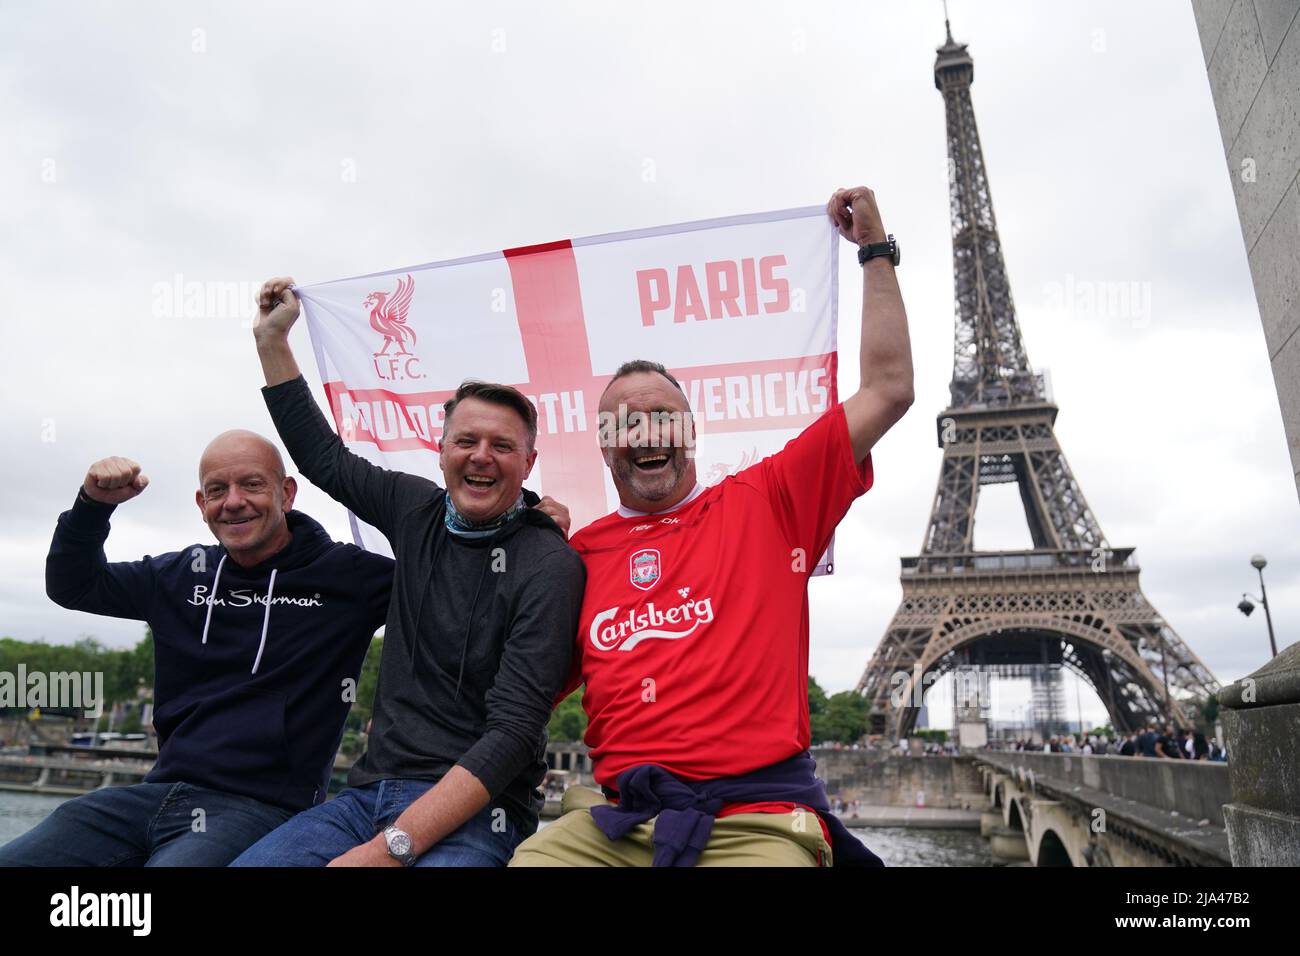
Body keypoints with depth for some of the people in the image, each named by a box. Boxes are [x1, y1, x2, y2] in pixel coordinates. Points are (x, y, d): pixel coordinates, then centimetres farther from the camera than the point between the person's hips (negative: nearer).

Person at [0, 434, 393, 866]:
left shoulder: (344, 574, -4)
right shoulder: (181, 575, 12)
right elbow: (71, 586, 23)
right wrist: (93, 504, 6)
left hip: (261, 807, -5)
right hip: (159, 792, 6)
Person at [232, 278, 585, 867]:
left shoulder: (549, 564, -12)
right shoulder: (419, 512, 6)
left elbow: (513, 730, -17)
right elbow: (323, 457, 22)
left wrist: (390, 847, -23)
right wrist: (271, 339, 20)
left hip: (473, 810, -5)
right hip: (370, 792, 5)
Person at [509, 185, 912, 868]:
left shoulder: (763, 504, 7)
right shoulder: (582, 551, 12)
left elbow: (887, 391, 7)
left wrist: (876, 250, 10)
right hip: (616, 819, 2)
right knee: (528, 858, -23)